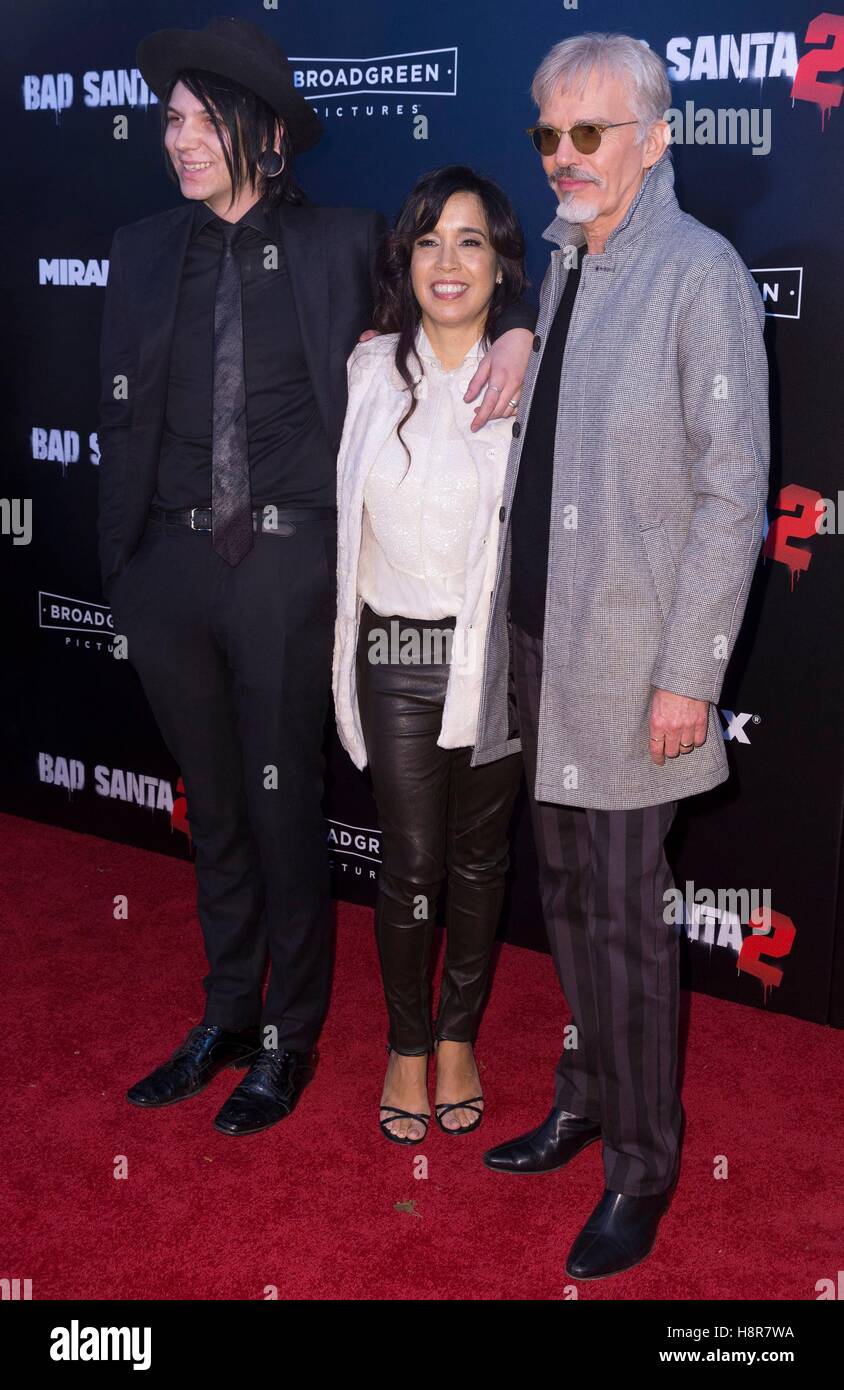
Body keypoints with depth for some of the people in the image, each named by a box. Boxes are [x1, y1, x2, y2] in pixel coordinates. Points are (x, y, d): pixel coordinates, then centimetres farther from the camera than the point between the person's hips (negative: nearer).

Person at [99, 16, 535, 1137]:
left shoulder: (341, 244, -1)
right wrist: (119, 568, 4)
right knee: (212, 805, 15)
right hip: (171, 564, 4)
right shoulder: (145, 254, 8)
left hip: (285, 563, -3)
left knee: (282, 805, 5)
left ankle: (288, 1039, 24)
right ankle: (225, 1019, 33)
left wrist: (518, 330, -14)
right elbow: (124, 419, 10)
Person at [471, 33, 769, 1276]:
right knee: (568, 896, 16)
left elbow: (733, 491, -14)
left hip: (627, 658, -6)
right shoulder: (551, 266, 11)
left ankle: (642, 1164, 19)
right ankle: (588, 1097, 34)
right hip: (536, 638, 7)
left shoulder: (700, 275, -10)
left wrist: (689, 673, -16)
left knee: (623, 915, 2)